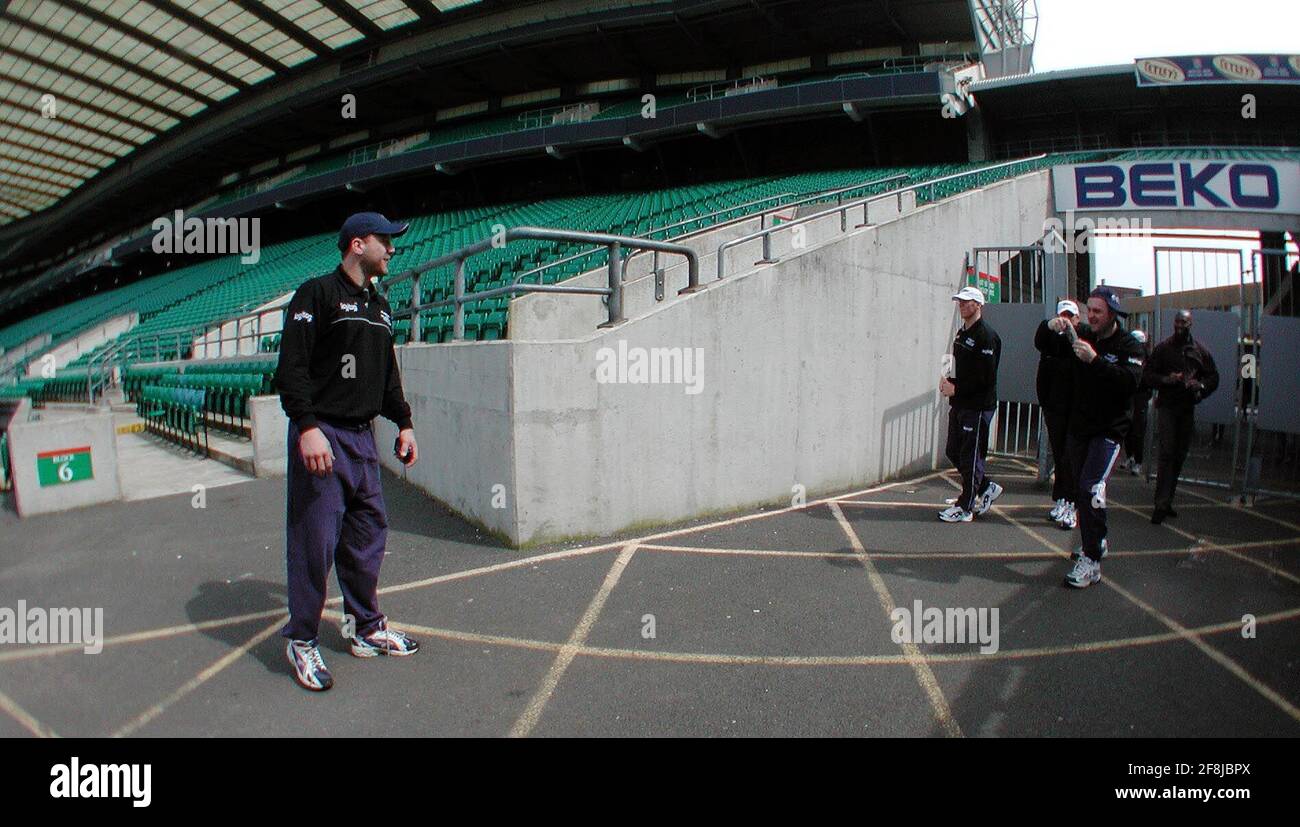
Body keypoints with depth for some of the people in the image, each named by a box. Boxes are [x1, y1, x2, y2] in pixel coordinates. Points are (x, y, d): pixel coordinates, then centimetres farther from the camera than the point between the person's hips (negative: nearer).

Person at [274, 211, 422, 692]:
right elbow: (291, 368, -15)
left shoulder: (380, 307, 18)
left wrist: (403, 423, 20)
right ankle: (301, 642, 12)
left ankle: (366, 629, 25)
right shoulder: (317, 294, -7)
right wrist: (308, 428, -24)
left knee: (369, 535, 12)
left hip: (363, 437, 8)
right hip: (321, 437, -8)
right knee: (315, 541, -3)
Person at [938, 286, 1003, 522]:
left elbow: (986, 377, -19)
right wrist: (949, 383, 2)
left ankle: (965, 508, 6)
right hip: (959, 405, 9)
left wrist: (956, 388, -16)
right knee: (954, 452, 13)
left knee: (971, 456, -2)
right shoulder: (961, 334, 16)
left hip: (977, 407, -9)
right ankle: (987, 487, 29)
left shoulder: (986, 336, -12)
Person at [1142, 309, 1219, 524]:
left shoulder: (1200, 351, 10)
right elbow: (1147, 375, 2)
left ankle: (1167, 500, 19)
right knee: (1165, 454, -11)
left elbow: (1214, 377, 11)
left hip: (1188, 408, 4)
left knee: (1180, 456, 8)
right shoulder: (1162, 348, 3)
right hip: (1167, 406, -4)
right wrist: (1166, 379, -16)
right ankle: (1162, 504, -12)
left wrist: (1201, 385, -9)